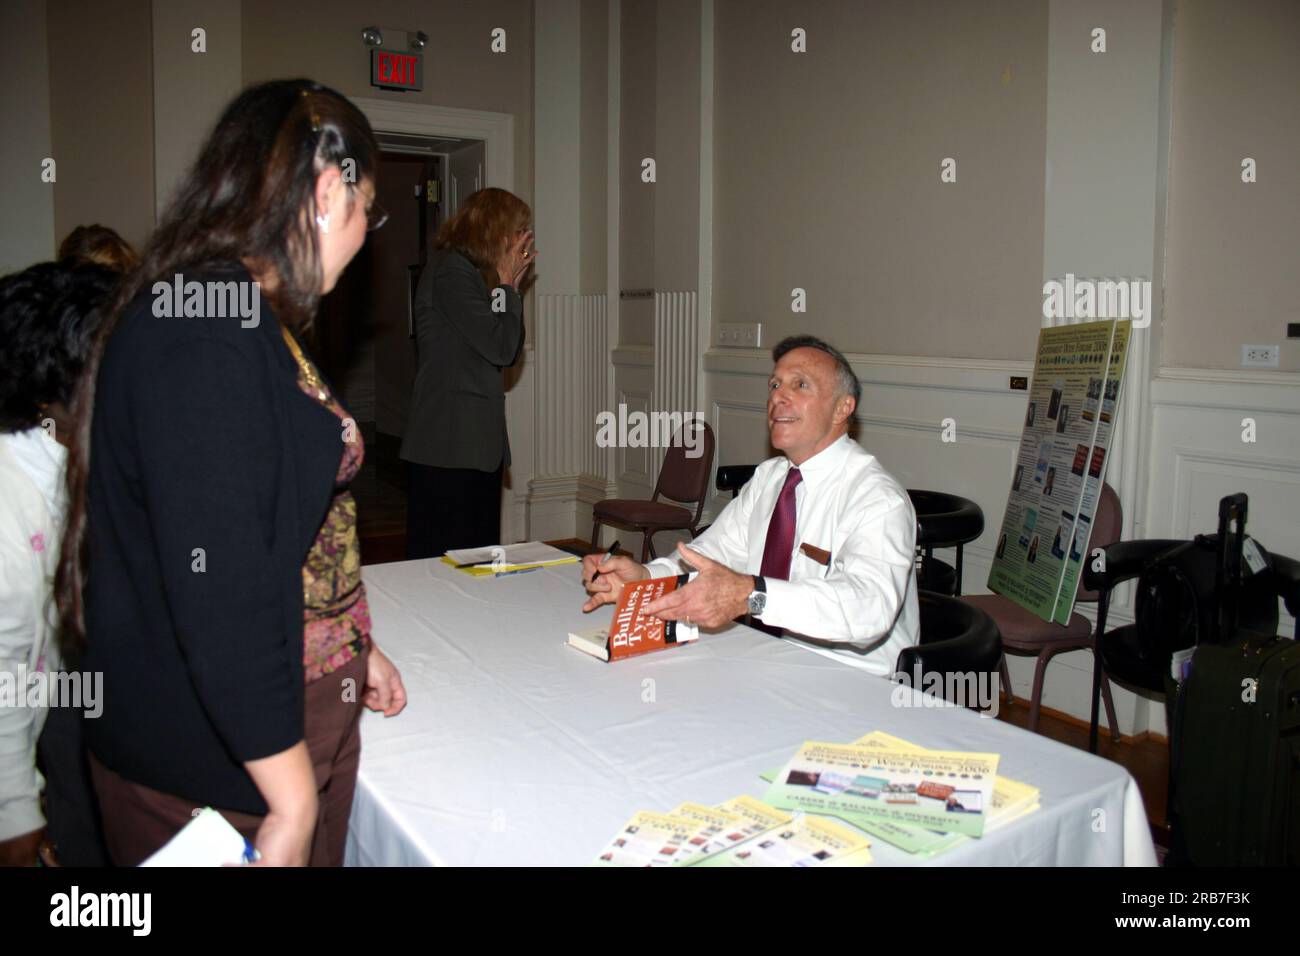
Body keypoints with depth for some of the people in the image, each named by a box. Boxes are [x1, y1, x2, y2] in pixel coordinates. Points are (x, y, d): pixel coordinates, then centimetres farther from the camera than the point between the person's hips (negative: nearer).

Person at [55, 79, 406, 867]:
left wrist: (351, 651, 20)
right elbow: (214, 577, -27)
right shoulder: (203, 330, -23)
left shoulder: (244, 323, 9)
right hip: (216, 767, -9)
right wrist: (293, 795, -21)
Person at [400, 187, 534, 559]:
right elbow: (498, 347, -17)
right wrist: (507, 285, -3)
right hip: (449, 446, -10)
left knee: (480, 555, 12)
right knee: (444, 559, -4)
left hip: (477, 444, 10)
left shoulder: (473, 274, 19)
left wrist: (511, 287, 10)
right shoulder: (450, 270, -10)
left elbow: (508, 356, 16)